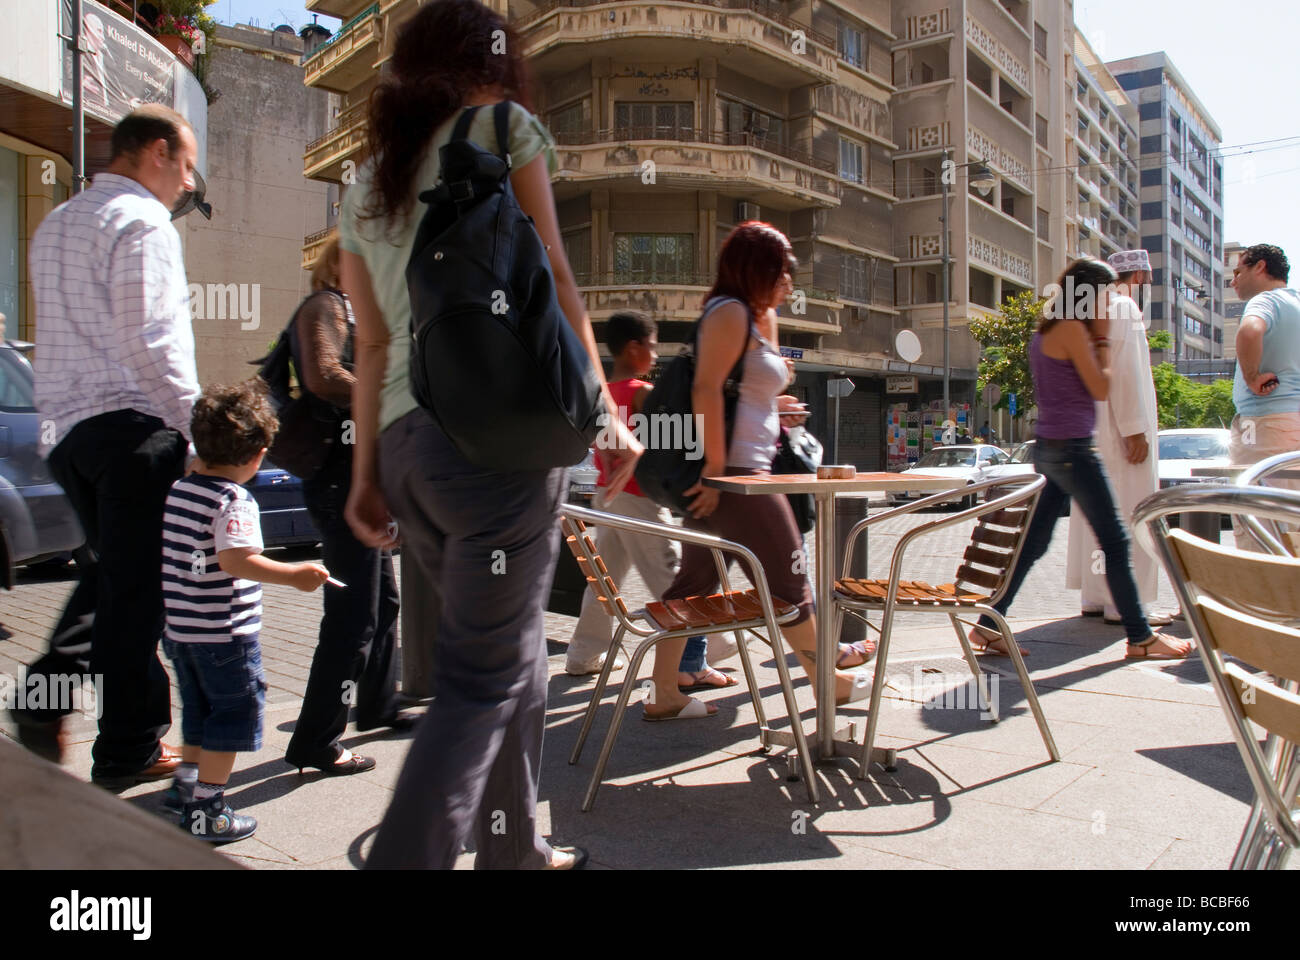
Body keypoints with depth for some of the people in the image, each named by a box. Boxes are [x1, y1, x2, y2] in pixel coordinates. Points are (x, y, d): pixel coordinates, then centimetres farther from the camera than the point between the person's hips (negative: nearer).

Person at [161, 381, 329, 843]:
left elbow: (168, 550, 16)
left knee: (199, 707, 24)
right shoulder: (234, 501, -19)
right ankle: (206, 809, 7)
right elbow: (235, 560, -30)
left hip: (179, 628, 8)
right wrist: (295, 575, -27)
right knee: (235, 710, 4)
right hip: (223, 632, -8)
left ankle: (187, 780, 37)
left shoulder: (177, 489, 5)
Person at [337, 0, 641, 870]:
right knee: (484, 678, -4)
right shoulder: (503, 128, 6)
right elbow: (549, 279, -2)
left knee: (516, 654, 17)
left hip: (407, 440, 7)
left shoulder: (366, 187, 21)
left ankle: (516, 852, 27)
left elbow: (373, 345, 16)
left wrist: (365, 473, 14)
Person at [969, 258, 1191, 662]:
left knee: (1033, 542, 10)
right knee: (1115, 542, 1)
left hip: (1049, 448, 9)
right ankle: (1141, 638, 11)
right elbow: (1101, 389, -11)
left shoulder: (1047, 330, 16)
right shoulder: (1073, 328, -12)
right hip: (1072, 448, -9)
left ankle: (988, 626, 11)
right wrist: (1103, 338, -3)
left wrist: (1095, 336, 13)